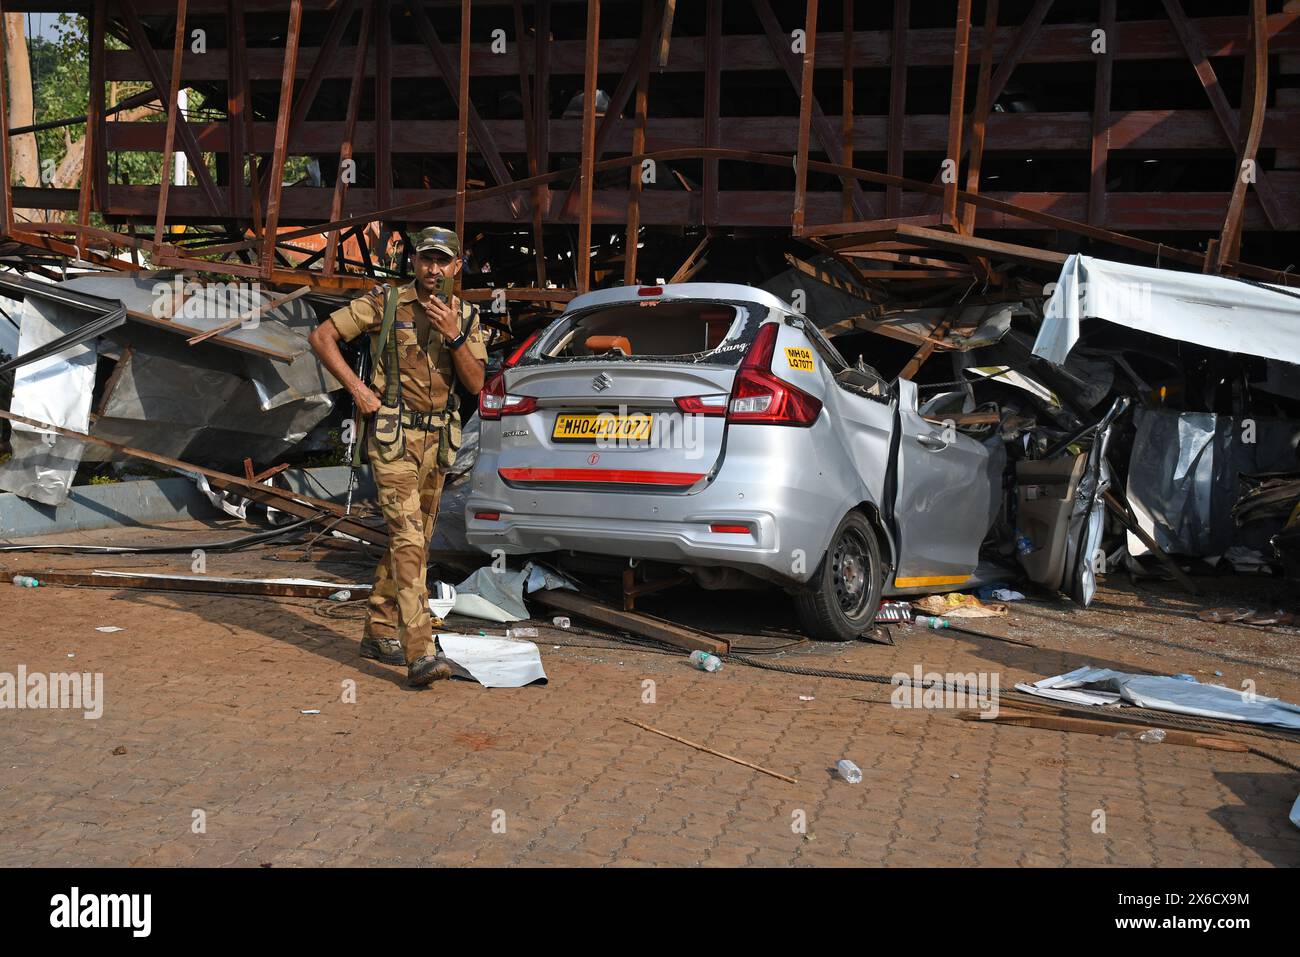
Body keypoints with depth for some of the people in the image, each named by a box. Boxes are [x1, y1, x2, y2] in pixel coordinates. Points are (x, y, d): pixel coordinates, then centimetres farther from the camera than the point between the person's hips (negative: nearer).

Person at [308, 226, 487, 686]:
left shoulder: (465, 317, 7)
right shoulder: (384, 303, -5)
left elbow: (475, 384, 0)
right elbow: (321, 336, -2)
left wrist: (454, 335, -14)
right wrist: (356, 387, -11)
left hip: (436, 440, 6)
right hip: (392, 437, -6)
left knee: (412, 539, 13)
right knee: (408, 538, -15)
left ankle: (378, 632, 28)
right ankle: (420, 653, -20)